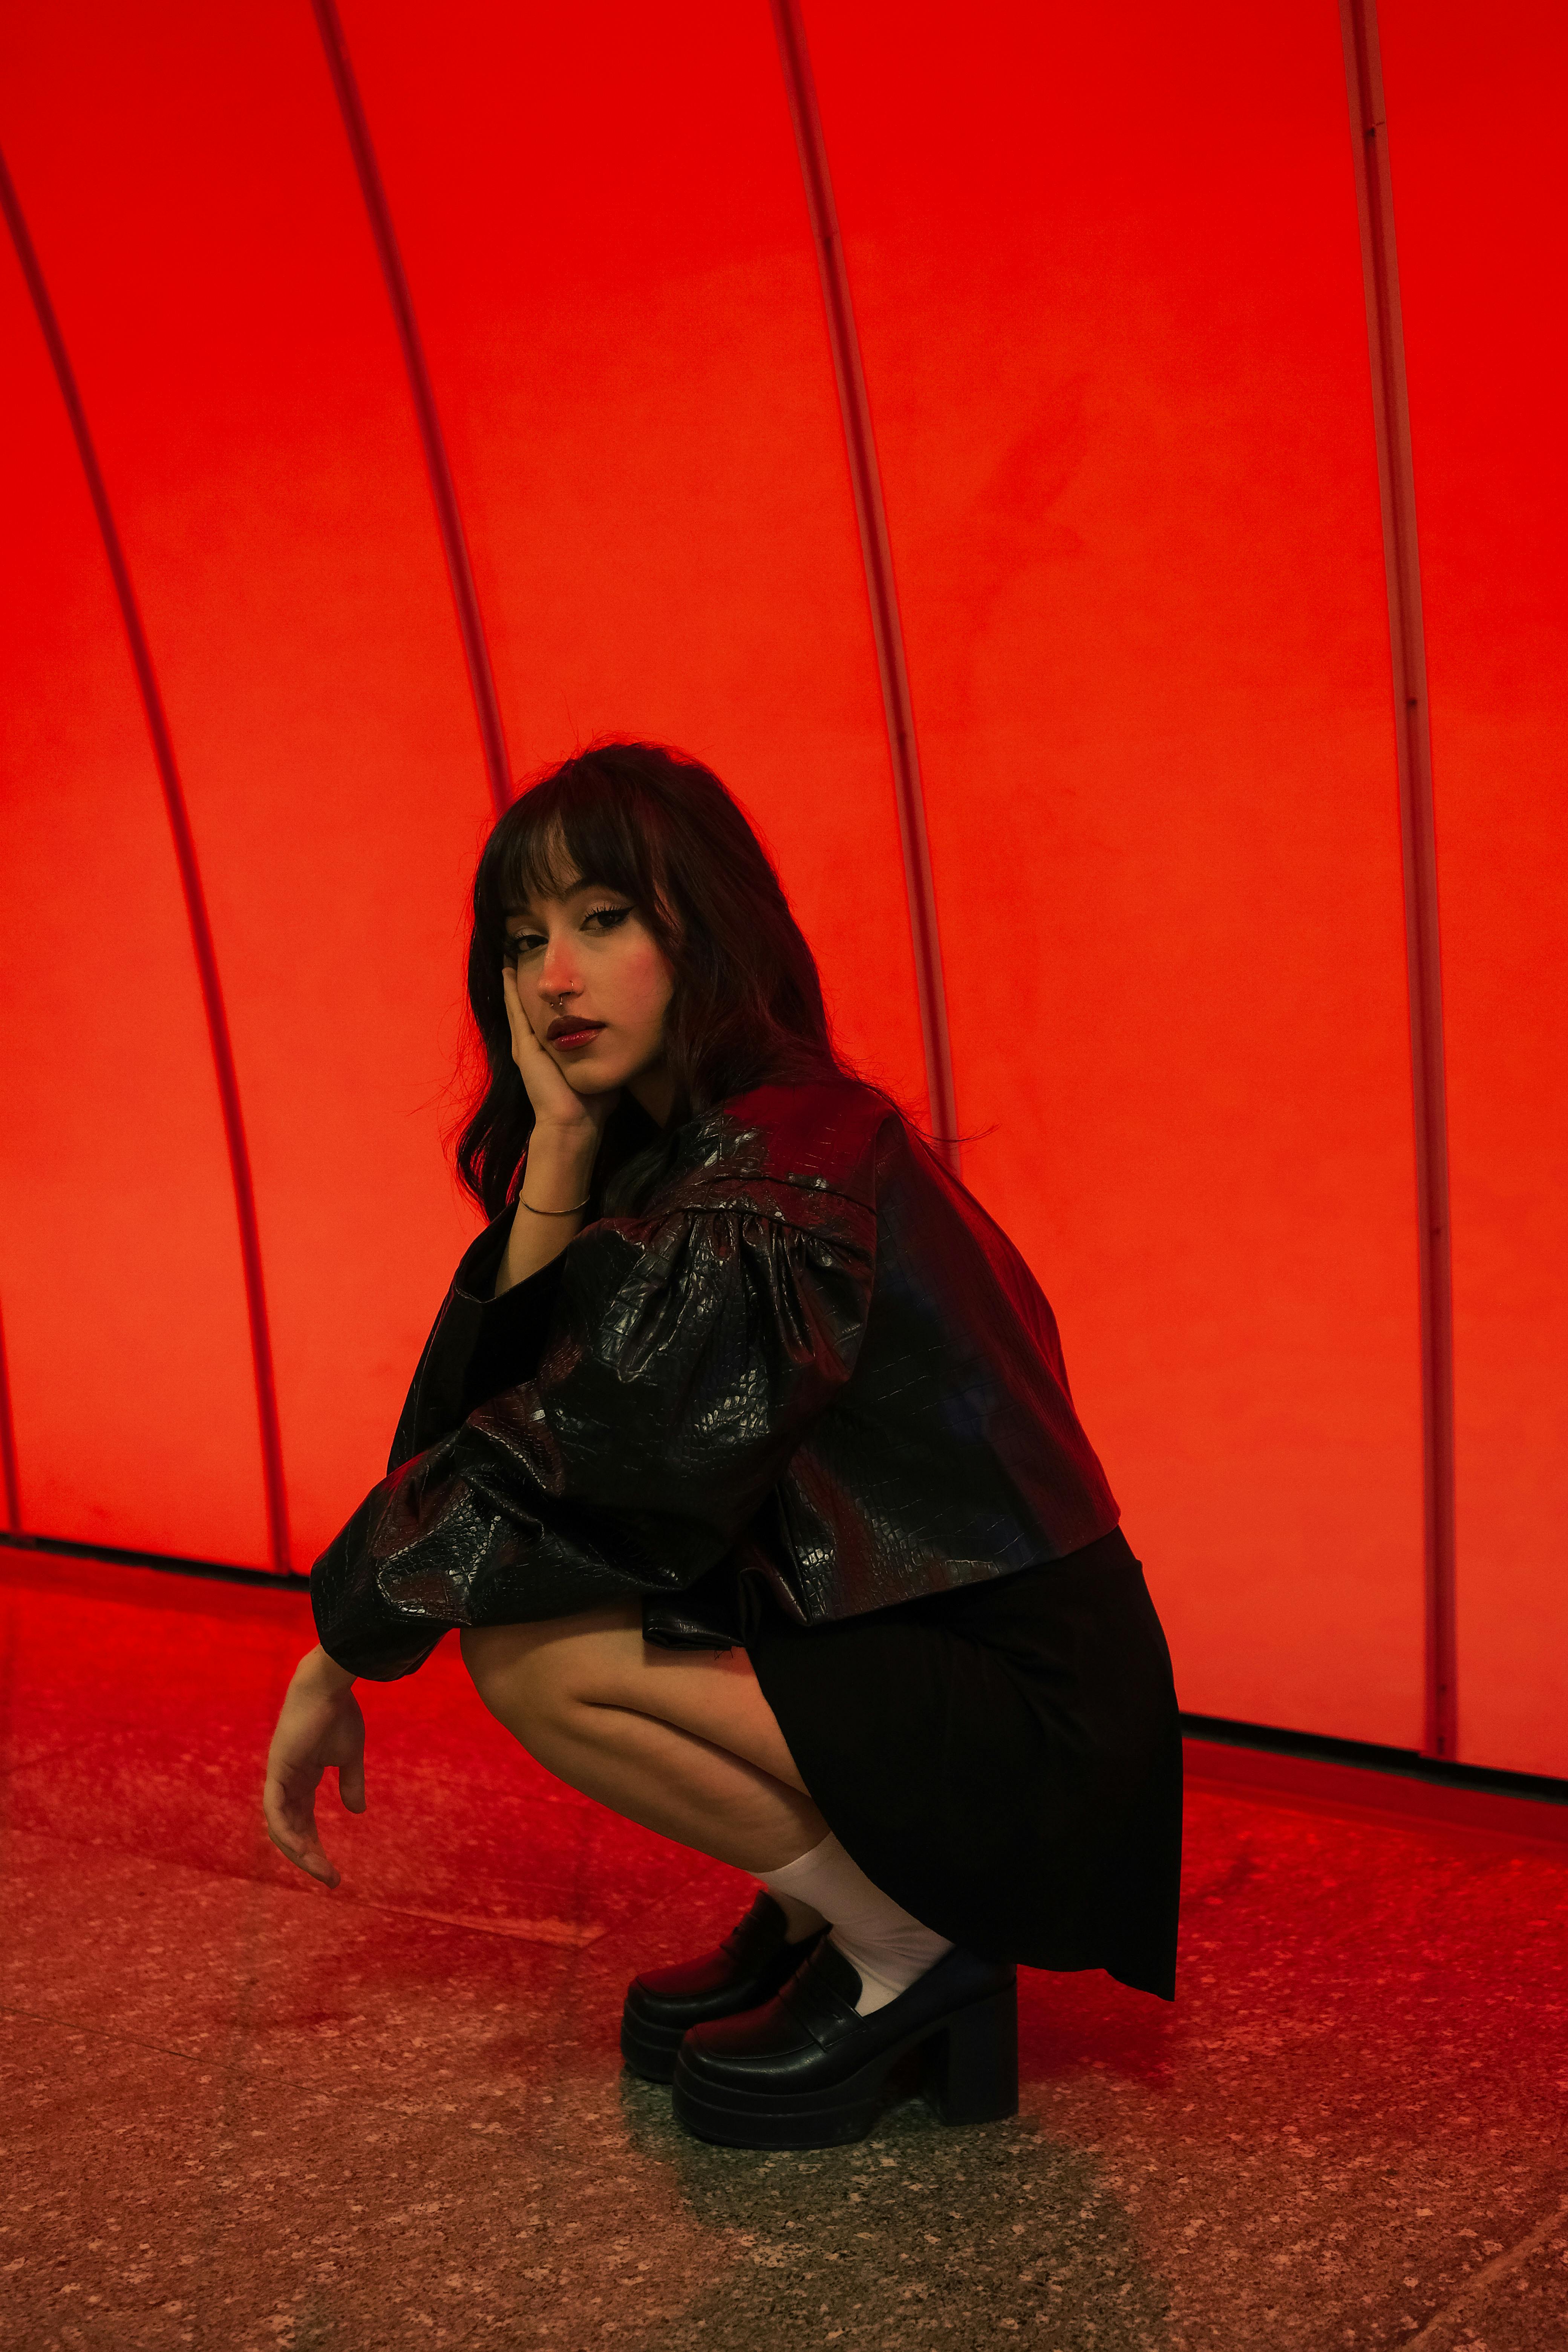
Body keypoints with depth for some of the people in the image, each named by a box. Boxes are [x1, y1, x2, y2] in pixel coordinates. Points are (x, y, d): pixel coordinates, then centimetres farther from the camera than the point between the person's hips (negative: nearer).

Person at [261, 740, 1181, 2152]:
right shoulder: (670, 1150, 9)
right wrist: (556, 1154, -9)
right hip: (903, 1652, 9)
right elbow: (479, 1410, 0)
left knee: (533, 1647, -19)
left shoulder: (786, 1167, -20)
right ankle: (813, 1914, 15)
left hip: (1033, 1740, -9)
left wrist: (338, 1659, -11)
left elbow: (589, 1444, -22)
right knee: (531, 1586, 12)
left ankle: (908, 1959, -3)